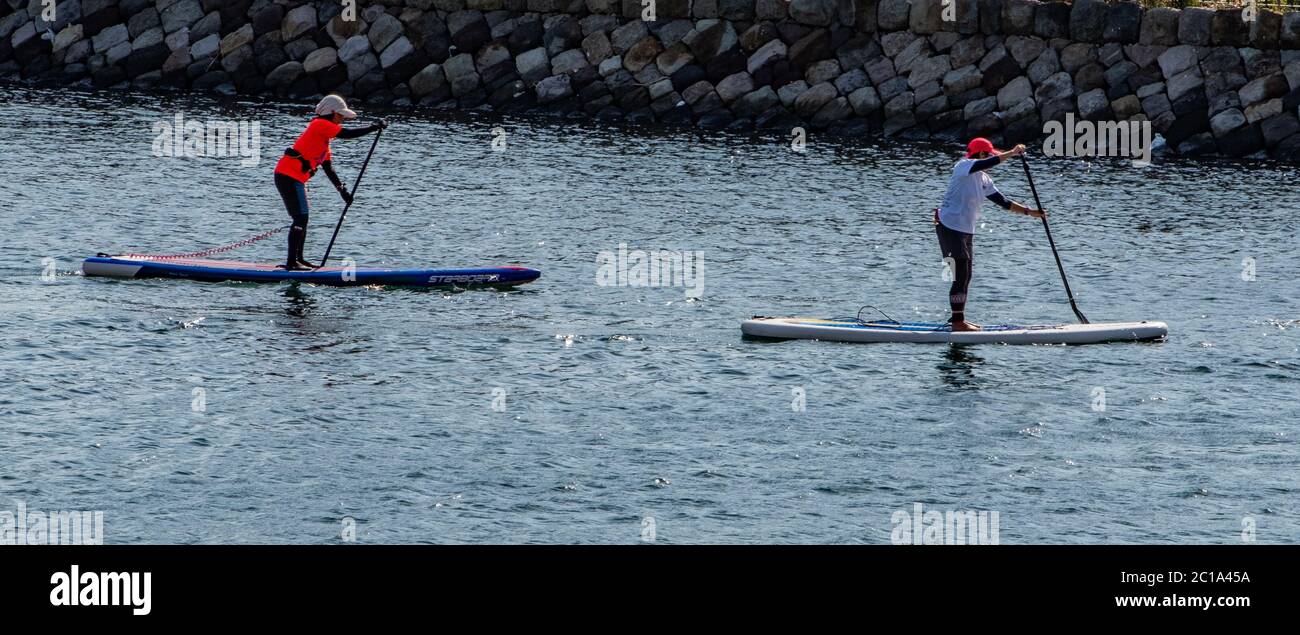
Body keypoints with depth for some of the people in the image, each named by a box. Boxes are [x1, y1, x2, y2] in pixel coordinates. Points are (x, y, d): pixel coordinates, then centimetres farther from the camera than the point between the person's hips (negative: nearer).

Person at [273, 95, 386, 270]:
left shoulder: (323, 137, 22)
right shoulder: (320, 125, -8)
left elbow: (328, 168, 24)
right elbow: (347, 134, -18)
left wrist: (341, 189, 18)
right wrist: (375, 127, -11)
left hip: (295, 179, 10)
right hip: (288, 176, -10)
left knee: (302, 220, 16)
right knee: (300, 218, -13)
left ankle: (297, 260, 23)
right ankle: (292, 262, -15)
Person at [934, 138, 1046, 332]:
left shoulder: (983, 179, 14)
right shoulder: (963, 167, -11)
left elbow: (1002, 202, 14)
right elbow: (986, 164, -31)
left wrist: (1029, 212, 6)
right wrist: (1011, 153, -28)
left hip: (966, 231, 10)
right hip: (950, 227, -10)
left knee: (966, 276, 12)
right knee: (960, 276, -11)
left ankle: (960, 320, 20)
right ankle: (958, 322, -10)